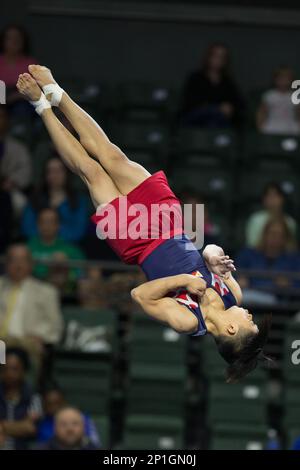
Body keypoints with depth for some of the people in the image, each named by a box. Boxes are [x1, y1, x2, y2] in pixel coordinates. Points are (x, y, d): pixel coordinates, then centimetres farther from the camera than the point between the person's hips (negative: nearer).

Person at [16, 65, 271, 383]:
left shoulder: (188, 321, -29)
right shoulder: (234, 296, -15)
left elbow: (140, 295, -26)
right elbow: (212, 252, -2)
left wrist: (184, 279, -37)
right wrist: (215, 258, -26)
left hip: (139, 244, -4)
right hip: (167, 226, 4)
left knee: (91, 169, -4)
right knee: (112, 157, -1)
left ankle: (43, 105, 17)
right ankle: (55, 94, 14)